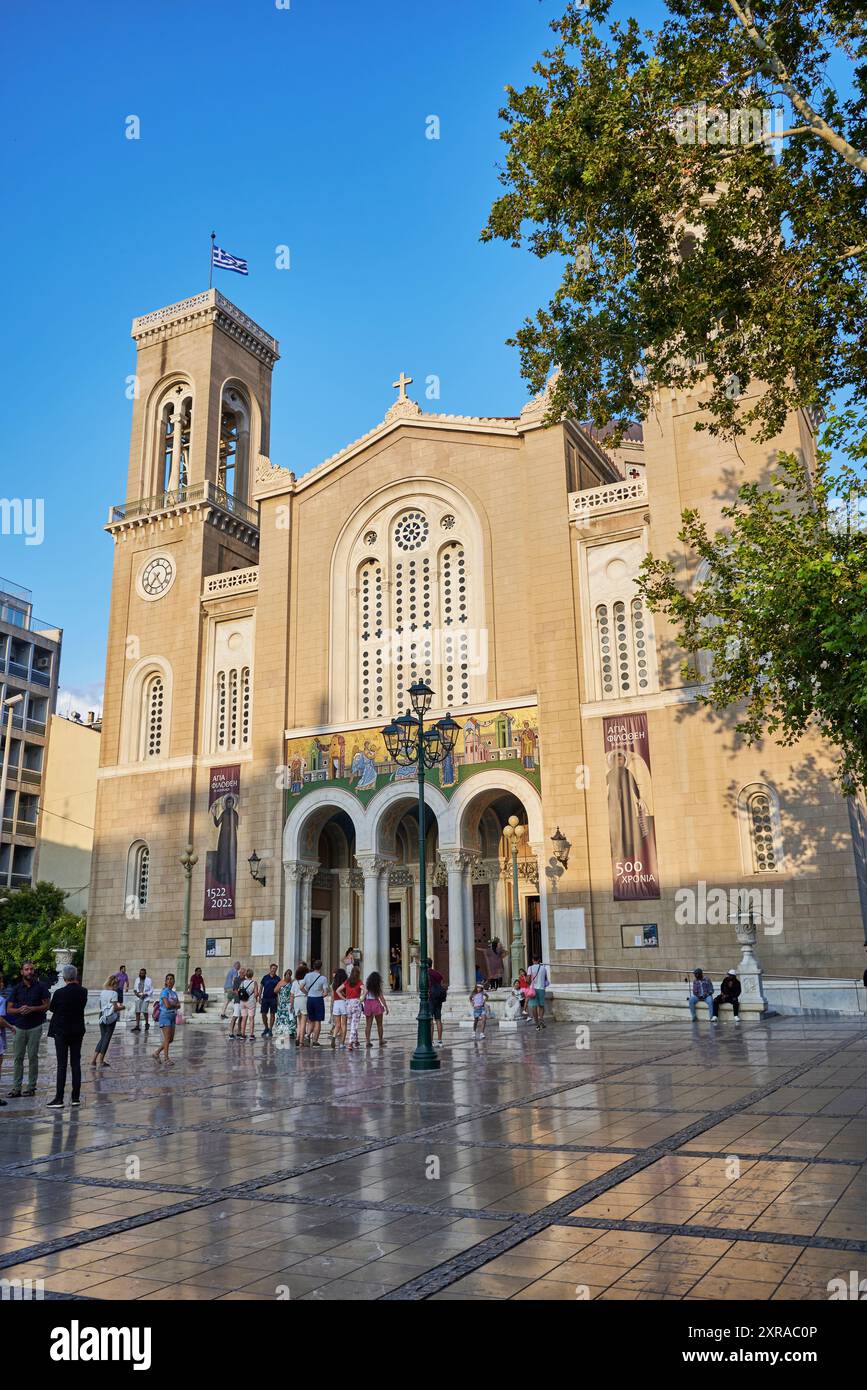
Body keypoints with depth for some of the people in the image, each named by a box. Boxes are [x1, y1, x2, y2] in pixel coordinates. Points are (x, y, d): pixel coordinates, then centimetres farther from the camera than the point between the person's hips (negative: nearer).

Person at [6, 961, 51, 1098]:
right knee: (17, 1057, 1)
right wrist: (19, 1010, -13)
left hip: (35, 1027, -2)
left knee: (33, 1057, 0)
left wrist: (32, 1009, -14)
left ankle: (31, 1087, 7)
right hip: (20, 1027, 2)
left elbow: (47, 1005, 0)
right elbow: (9, 1009, 8)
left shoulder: (41, 987, 0)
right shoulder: (17, 988, 6)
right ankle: (16, 1088, 4)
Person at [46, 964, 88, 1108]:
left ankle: (59, 1099, -1)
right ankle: (76, 1097, 11)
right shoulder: (83, 992, -4)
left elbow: (51, 1009, -3)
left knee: (62, 1065, -1)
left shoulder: (59, 992, -15)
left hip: (61, 1031, -4)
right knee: (76, 1063, 9)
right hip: (78, 1031, 4)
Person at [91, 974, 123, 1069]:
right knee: (107, 1037, 3)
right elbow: (115, 1008, -16)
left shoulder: (102, 992, 8)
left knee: (102, 1037, 15)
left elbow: (100, 1005, 15)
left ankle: (93, 1059, 10)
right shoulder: (114, 993, -13)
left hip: (102, 1016, 7)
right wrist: (122, 1007, 4)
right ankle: (100, 1060, 5)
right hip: (111, 1017, -7)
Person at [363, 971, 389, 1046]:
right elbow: (381, 998, -2)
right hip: (376, 1003, -2)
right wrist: (386, 1007, 4)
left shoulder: (366, 985, 5)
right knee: (379, 1024, 9)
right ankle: (381, 1041, 14)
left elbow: (364, 996, 2)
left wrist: (364, 1006, 8)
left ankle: (367, 1041, -2)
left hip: (367, 1004, 2)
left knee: (368, 1024, 4)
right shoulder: (378, 986, -2)